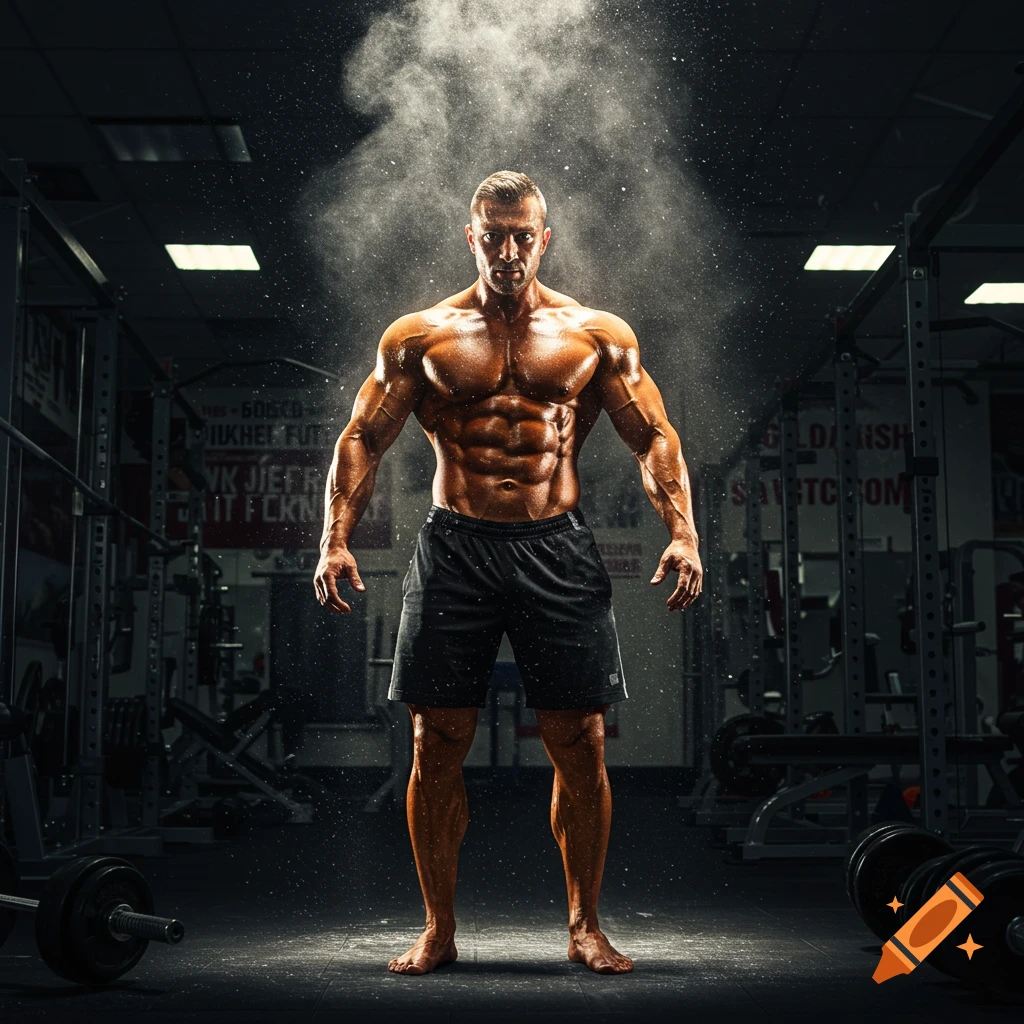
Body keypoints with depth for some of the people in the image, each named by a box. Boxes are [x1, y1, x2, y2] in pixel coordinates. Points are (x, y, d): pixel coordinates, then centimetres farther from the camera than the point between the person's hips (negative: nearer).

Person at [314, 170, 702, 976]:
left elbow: (655, 438, 7)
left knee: (581, 746, 0)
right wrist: (337, 539, -7)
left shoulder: (597, 335, 8)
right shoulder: (420, 337, 8)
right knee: (437, 747, 0)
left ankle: (586, 926, 16)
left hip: (556, 548, 0)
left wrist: (683, 535, -8)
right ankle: (438, 929, 14)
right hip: (455, 548, 0)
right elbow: (364, 437, 6)